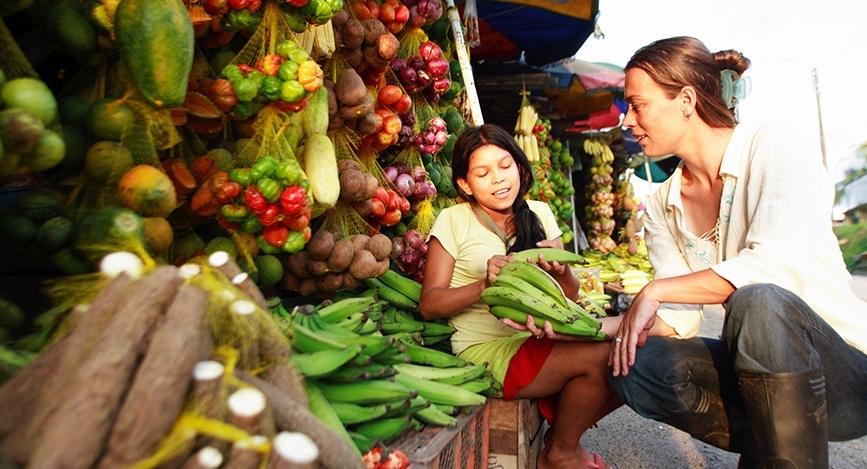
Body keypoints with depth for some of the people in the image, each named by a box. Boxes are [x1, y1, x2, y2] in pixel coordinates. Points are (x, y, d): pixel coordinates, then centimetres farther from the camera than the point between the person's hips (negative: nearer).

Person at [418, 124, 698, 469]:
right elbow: (429, 304, -10)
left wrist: (560, 273, -18)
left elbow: (570, 295, 5)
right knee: (600, 354, -23)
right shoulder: (453, 221, -6)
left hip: (540, 340, 6)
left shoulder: (539, 214, 7)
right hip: (487, 350, -5)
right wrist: (485, 285, -25)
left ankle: (564, 435, 13)